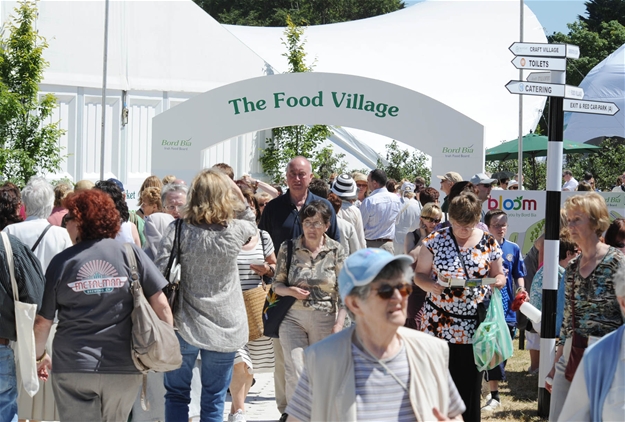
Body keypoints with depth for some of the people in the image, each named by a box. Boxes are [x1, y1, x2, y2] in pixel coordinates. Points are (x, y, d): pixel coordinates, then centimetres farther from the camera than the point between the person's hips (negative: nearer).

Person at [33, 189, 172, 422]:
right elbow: (160, 304, -4)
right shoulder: (130, 254, -4)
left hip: (72, 368, -2)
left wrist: (40, 355, 19)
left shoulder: (61, 262, -4)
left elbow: (42, 321, 2)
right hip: (124, 368, 2)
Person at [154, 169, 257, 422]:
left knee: (176, 394, 15)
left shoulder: (179, 230, -11)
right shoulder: (235, 231, -7)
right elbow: (252, 225, 18)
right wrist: (239, 196, 6)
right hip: (225, 327, 1)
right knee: (214, 400, 10)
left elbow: (160, 274, -15)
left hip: (185, 326, -1)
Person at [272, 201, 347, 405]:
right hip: (293, 317, 0)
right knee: (295, 373, -10)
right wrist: (291, 291, -14)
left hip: (324, 319, 0)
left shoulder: (336, 251, 0)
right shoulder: (288, 248, 2)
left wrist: (339, 323, -7)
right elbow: (277, 284, 8)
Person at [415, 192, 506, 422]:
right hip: (439, 323, 0)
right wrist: (431, 285, -19)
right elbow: (420, 274, 2)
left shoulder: (488, 243, 1)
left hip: (474, 325, 1)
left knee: (470, 382, 4)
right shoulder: (435, 240, -1)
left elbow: (499, 274, 10)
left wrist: (499, 281, -14)